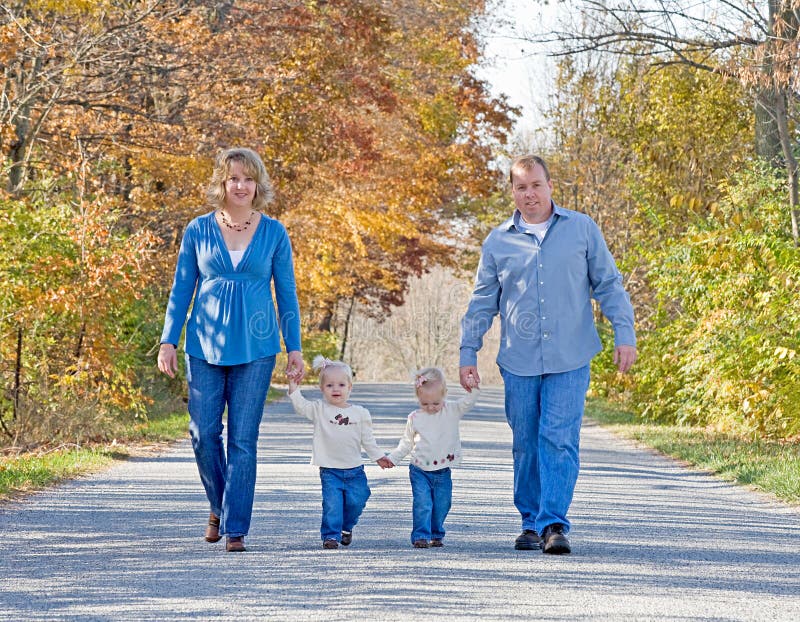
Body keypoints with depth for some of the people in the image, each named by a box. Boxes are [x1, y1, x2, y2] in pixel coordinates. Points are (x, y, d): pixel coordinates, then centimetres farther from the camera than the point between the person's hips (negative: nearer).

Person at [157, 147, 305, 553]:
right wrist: (168, 341, 2)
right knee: (203, 434, -1)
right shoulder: (198, 231, 4)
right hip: (205, 346, 1)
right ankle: (219, 506, 24)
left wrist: (294, 349, 2)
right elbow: (181, 290, 8)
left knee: (243, 439, -2)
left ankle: (235, 528, 3)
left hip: (255, 348, -1)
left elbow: (287, 294, 7)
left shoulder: (274, 233, 4)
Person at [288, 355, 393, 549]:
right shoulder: (319, 410, -2)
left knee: (356, 500, 4)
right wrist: (294, 390, -31)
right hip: (329, 470, -2)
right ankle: (331, 535, -1)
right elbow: (302, 407, -18)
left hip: (354, 469, 2)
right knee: (332, 503, -10)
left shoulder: (360, 413, 4)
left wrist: (379, 457, 13)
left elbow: (367, 439, 12)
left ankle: (346, 527, 30)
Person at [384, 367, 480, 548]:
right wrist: (392, 458, 6)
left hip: (443, 471, 1)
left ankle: (436, 535, 24)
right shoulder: (415, 418, -1)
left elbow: (467, 403, -14)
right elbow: (407, 443, 9)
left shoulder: (452, 411, -1)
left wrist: (473, 389, -33)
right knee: (422, 504, -11)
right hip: (420, 470, -1)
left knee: (441, 505, 8)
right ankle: (421, 536, -6)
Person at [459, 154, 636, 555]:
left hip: (569, 360, -2)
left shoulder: (582, 229, 6)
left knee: (559, 441, -11)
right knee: (526, 446, 7)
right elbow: (482, 303, 14)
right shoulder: (498, 242, 8)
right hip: (518, 362, 2)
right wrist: (468, 353, 10)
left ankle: (553, 523, -12)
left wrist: (625, 334, 0)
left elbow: (608, 285, 8)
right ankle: (531, 522, 17)